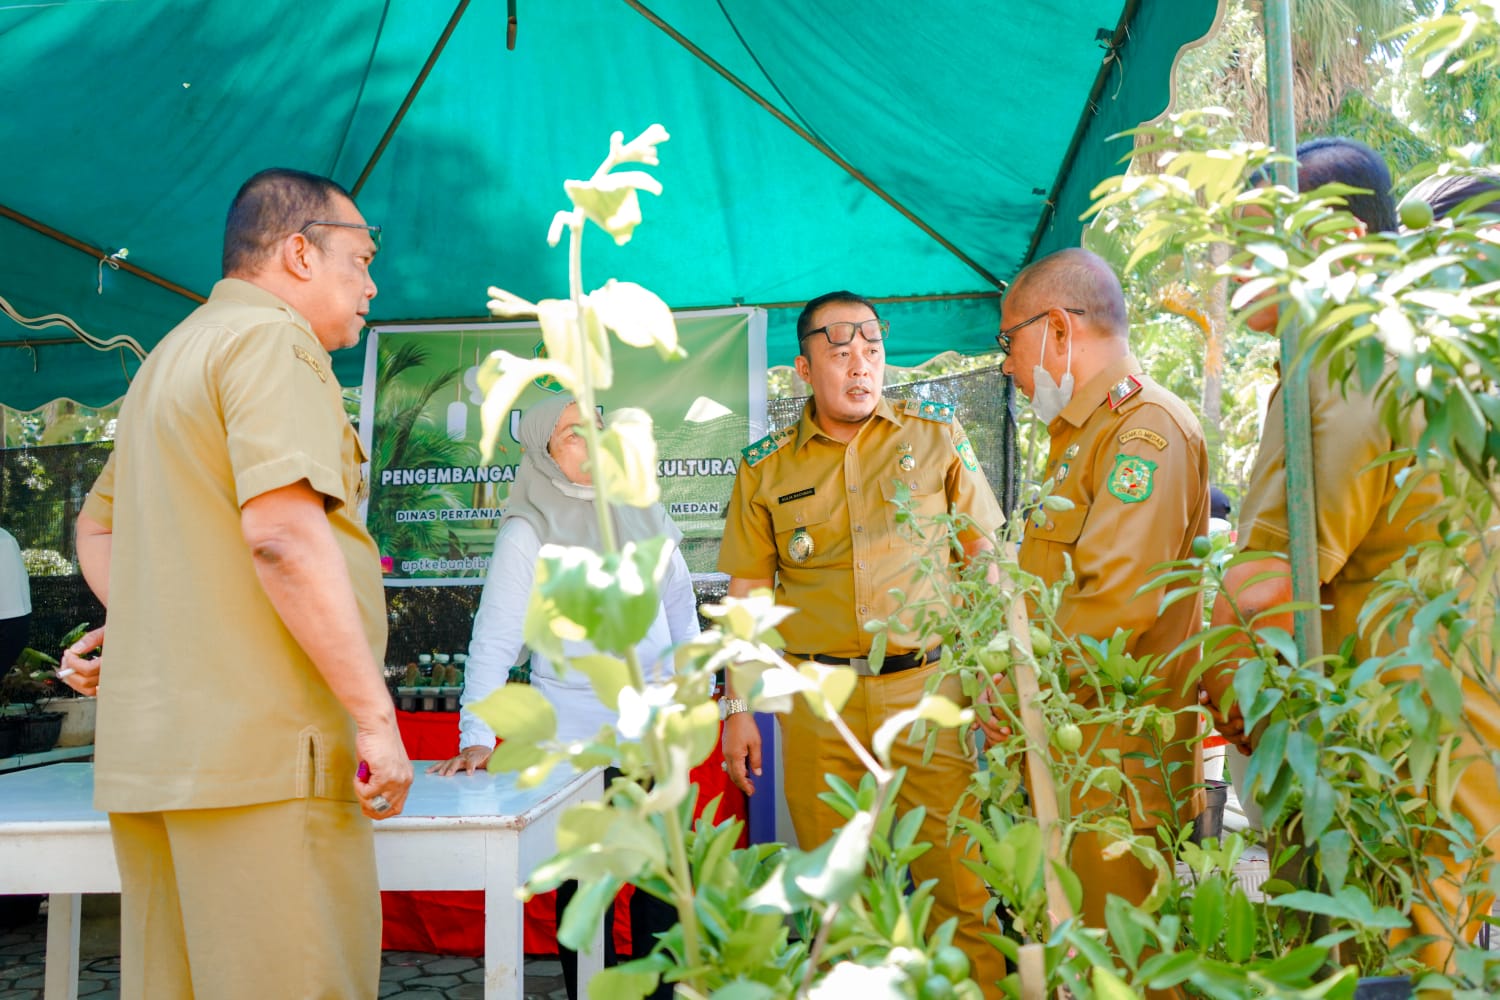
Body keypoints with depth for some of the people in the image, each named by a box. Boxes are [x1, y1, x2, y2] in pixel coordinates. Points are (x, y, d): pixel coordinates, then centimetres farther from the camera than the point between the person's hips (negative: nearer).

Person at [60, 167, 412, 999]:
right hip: (261, 749, -10)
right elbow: (284, 534, -21)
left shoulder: (166, 360, 24)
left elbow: (97, 526, 34)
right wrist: (377, 716, -19)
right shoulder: (272, 340, -7)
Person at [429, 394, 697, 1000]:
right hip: (576, 739, -4)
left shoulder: (639, 512, 7)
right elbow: (494, 639, -13)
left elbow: (679, 598, 15)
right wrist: (477, 737, -21)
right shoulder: (527, 533, -8)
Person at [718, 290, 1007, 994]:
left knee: (958, 881, -3)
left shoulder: (938, 436, 5)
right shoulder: (765, 468, 6)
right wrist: (737, 709, 4)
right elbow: (746, 594, 8)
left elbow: (984, 556, 8)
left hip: (925, 688, -1)